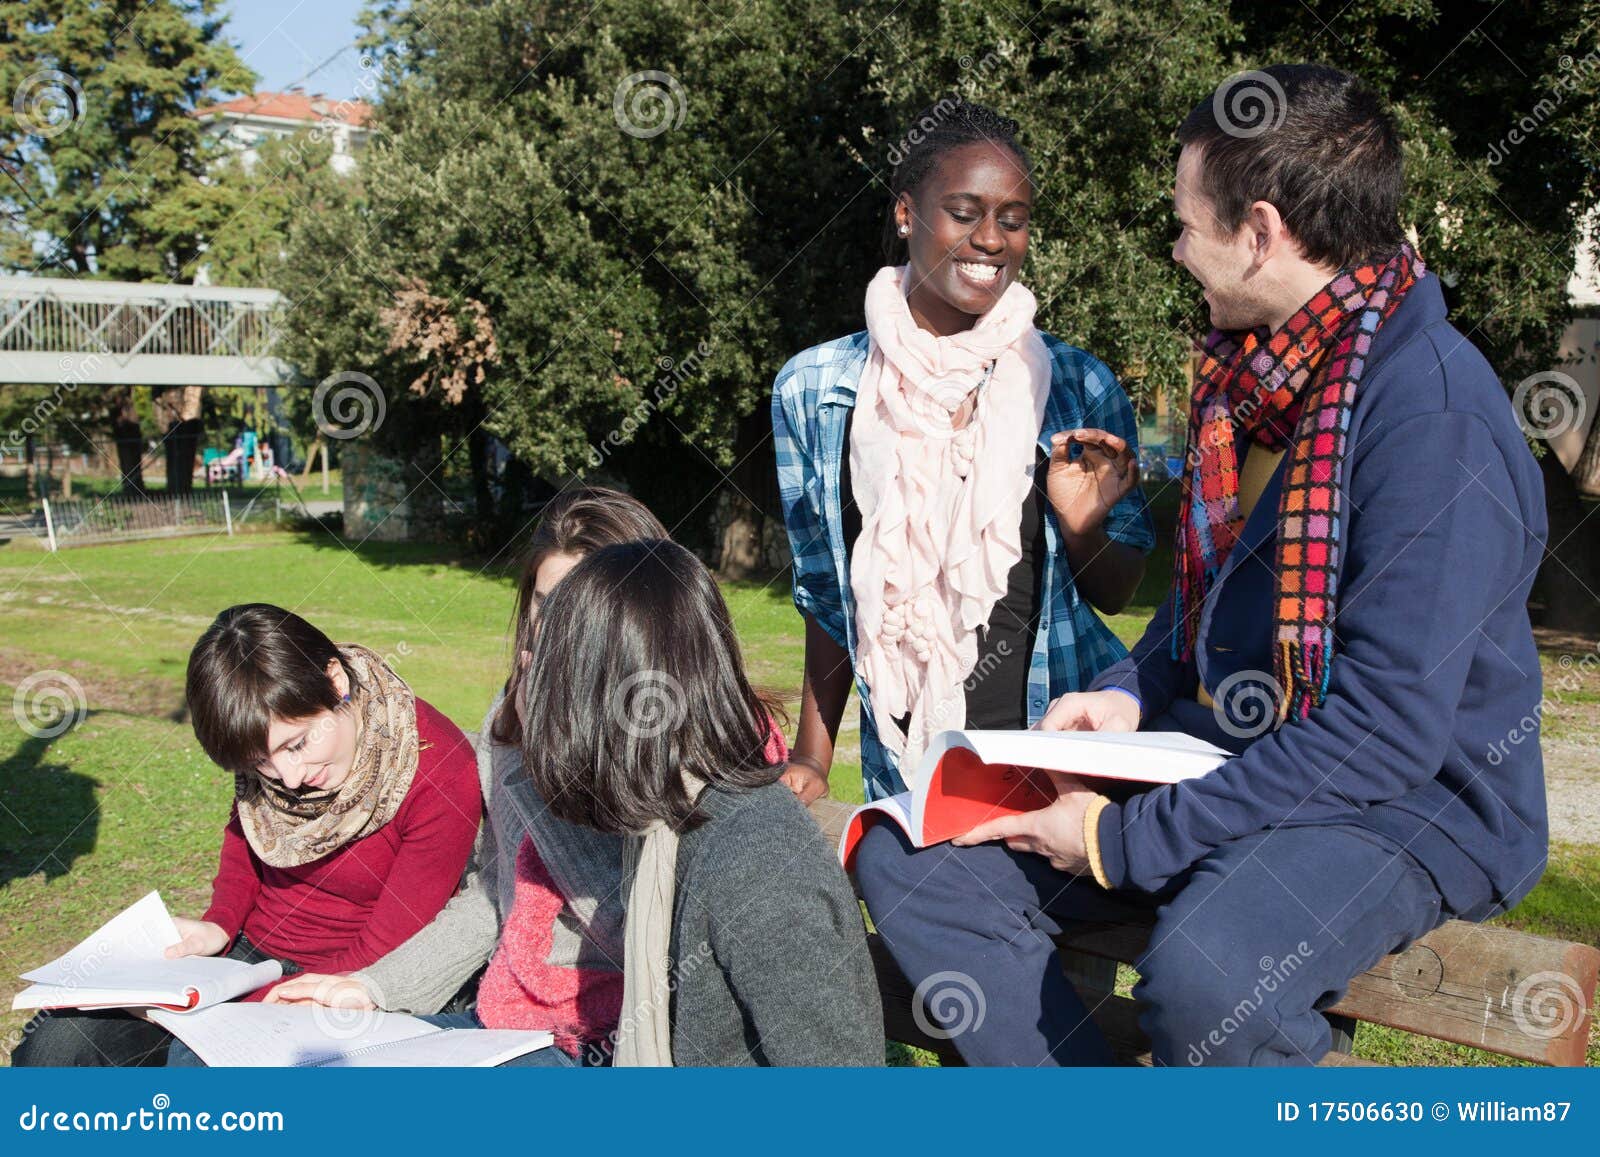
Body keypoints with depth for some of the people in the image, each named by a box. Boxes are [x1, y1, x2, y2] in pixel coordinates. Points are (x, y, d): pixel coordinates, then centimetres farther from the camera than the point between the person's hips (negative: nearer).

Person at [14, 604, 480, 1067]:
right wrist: (218, 925, -5)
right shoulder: (268, 739, -6)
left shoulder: (442, 775, -23)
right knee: (57, 1040, -13)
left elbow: (381, 959, -18)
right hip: (246, 948, 5)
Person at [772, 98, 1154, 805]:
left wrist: (1084, 527, -16)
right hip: (904, 767, 1)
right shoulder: (814, 390, -2)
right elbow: (827, 597, 8)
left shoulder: (1078, 387, -4)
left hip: (1062, 750, 0)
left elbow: (1115, 595, 4)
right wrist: (810, 759, 5)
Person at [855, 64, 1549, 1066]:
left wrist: (1126, 840, -21)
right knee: (912, 860, -4)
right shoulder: (1258, 371, 7)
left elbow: (1390, 733, -24)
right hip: (1225, 753, 8)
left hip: (1412, 803, -8)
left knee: (1205, 969, -39)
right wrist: (1130, 694, 1)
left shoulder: (1434, 413, -21)